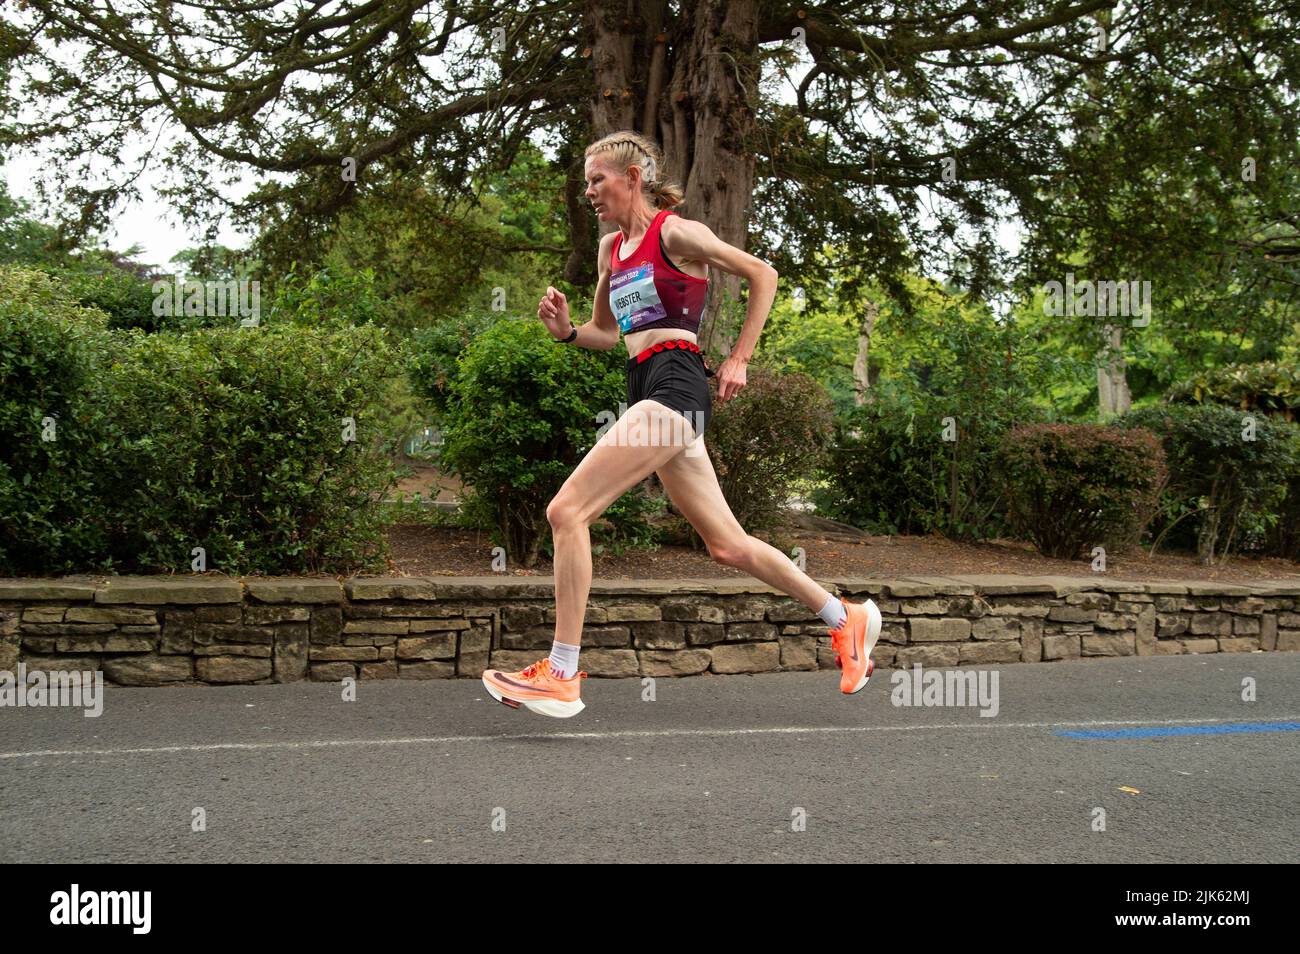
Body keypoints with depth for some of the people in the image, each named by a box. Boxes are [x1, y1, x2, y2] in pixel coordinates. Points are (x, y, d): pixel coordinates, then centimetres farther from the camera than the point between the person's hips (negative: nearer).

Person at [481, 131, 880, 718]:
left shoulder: (674, 232, -2)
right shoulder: (611, 248, 20)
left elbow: (762, 274, 1)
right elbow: (608, 332, 29)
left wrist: (738, 359, -2)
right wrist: (566, 330, 8)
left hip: (674, 383, -9)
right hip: (644, 389, 9)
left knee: (567, 511, -16)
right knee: (726, 545, 10)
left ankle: (561, 675, -11)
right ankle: (846, 619, 25)